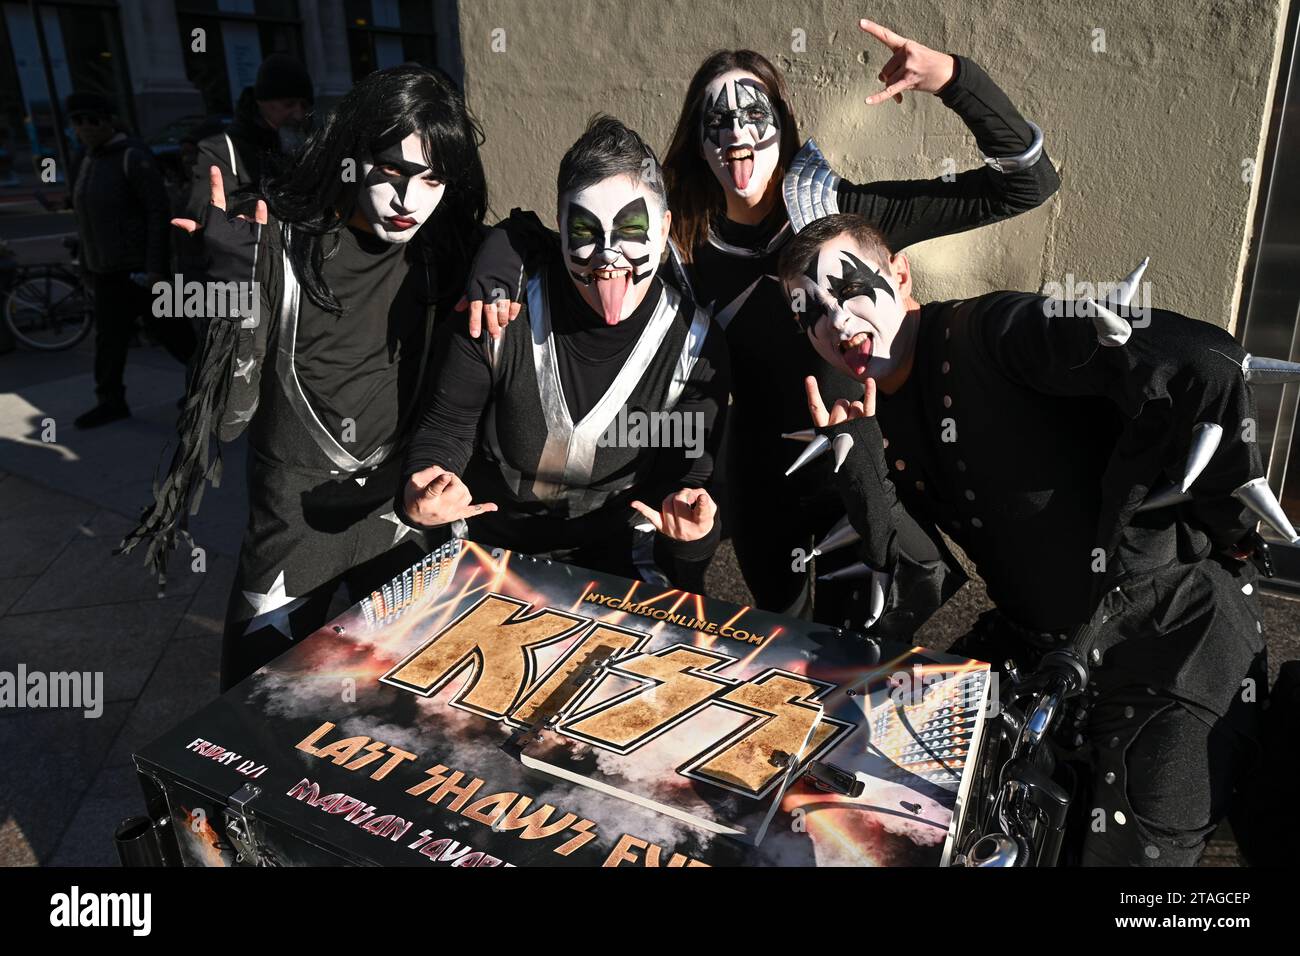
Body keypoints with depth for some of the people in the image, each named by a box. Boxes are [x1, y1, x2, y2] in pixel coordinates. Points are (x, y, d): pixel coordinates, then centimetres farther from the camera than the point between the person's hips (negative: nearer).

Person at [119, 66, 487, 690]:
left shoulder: (437, 253, -7)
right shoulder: (282, 251, -16)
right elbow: (229, 416, -18)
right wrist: (238, 285, -31)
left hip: (401, 514, 3)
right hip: (295, 518, -3)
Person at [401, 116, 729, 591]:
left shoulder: (695, 345, -15)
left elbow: (692, 469, -9)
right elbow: (447, 424, -6)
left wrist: (688, 511, -33)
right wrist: (427, 481, -28)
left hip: (611, 557, 1)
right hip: (484, 543, 0)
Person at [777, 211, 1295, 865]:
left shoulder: (994, 333, -16)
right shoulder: (869, 420, 5)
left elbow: (1202, 360, -27)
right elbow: (873, 606, -2)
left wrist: (1223, 524, -15)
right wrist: (853, 461, -13)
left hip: (1167, 635, -6)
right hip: (1031, 646, 7)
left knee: (1123, 851, -7)